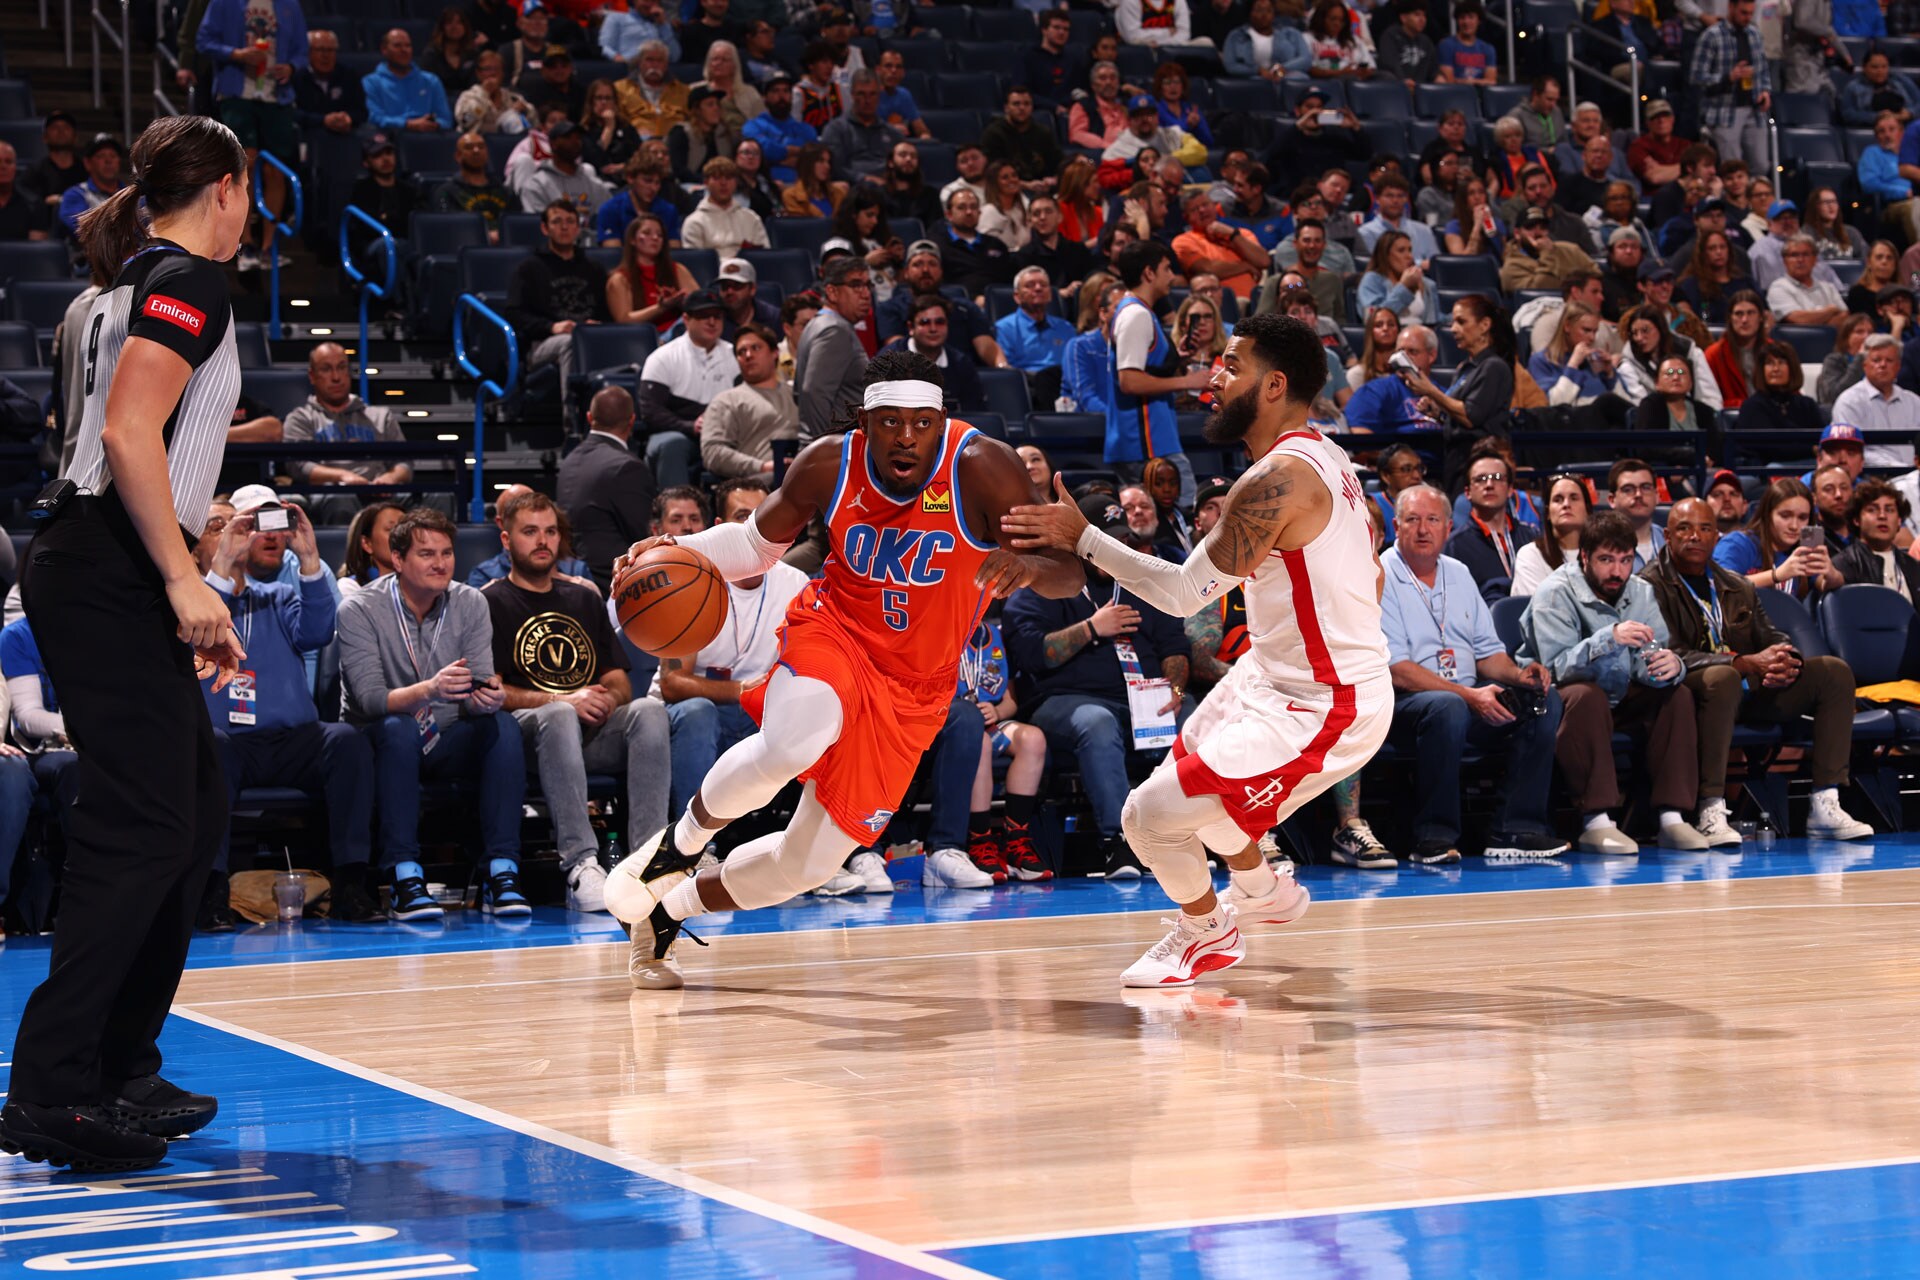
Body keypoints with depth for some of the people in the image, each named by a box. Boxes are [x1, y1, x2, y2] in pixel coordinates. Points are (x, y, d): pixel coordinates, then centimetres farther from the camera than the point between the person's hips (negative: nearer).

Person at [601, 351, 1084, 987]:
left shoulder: (981, 467, -19)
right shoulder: (829, 464, -11)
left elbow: (1070, 574, -18)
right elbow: (757, 542, 8)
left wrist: (1030, 565, -43)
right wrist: (678, 550, -12)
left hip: (913, 689, 1)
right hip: (833, 630, -1)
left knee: (808, 864, 3)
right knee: (791, 746, -37)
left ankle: (668, 910, 29)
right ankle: (679, 844, -8)